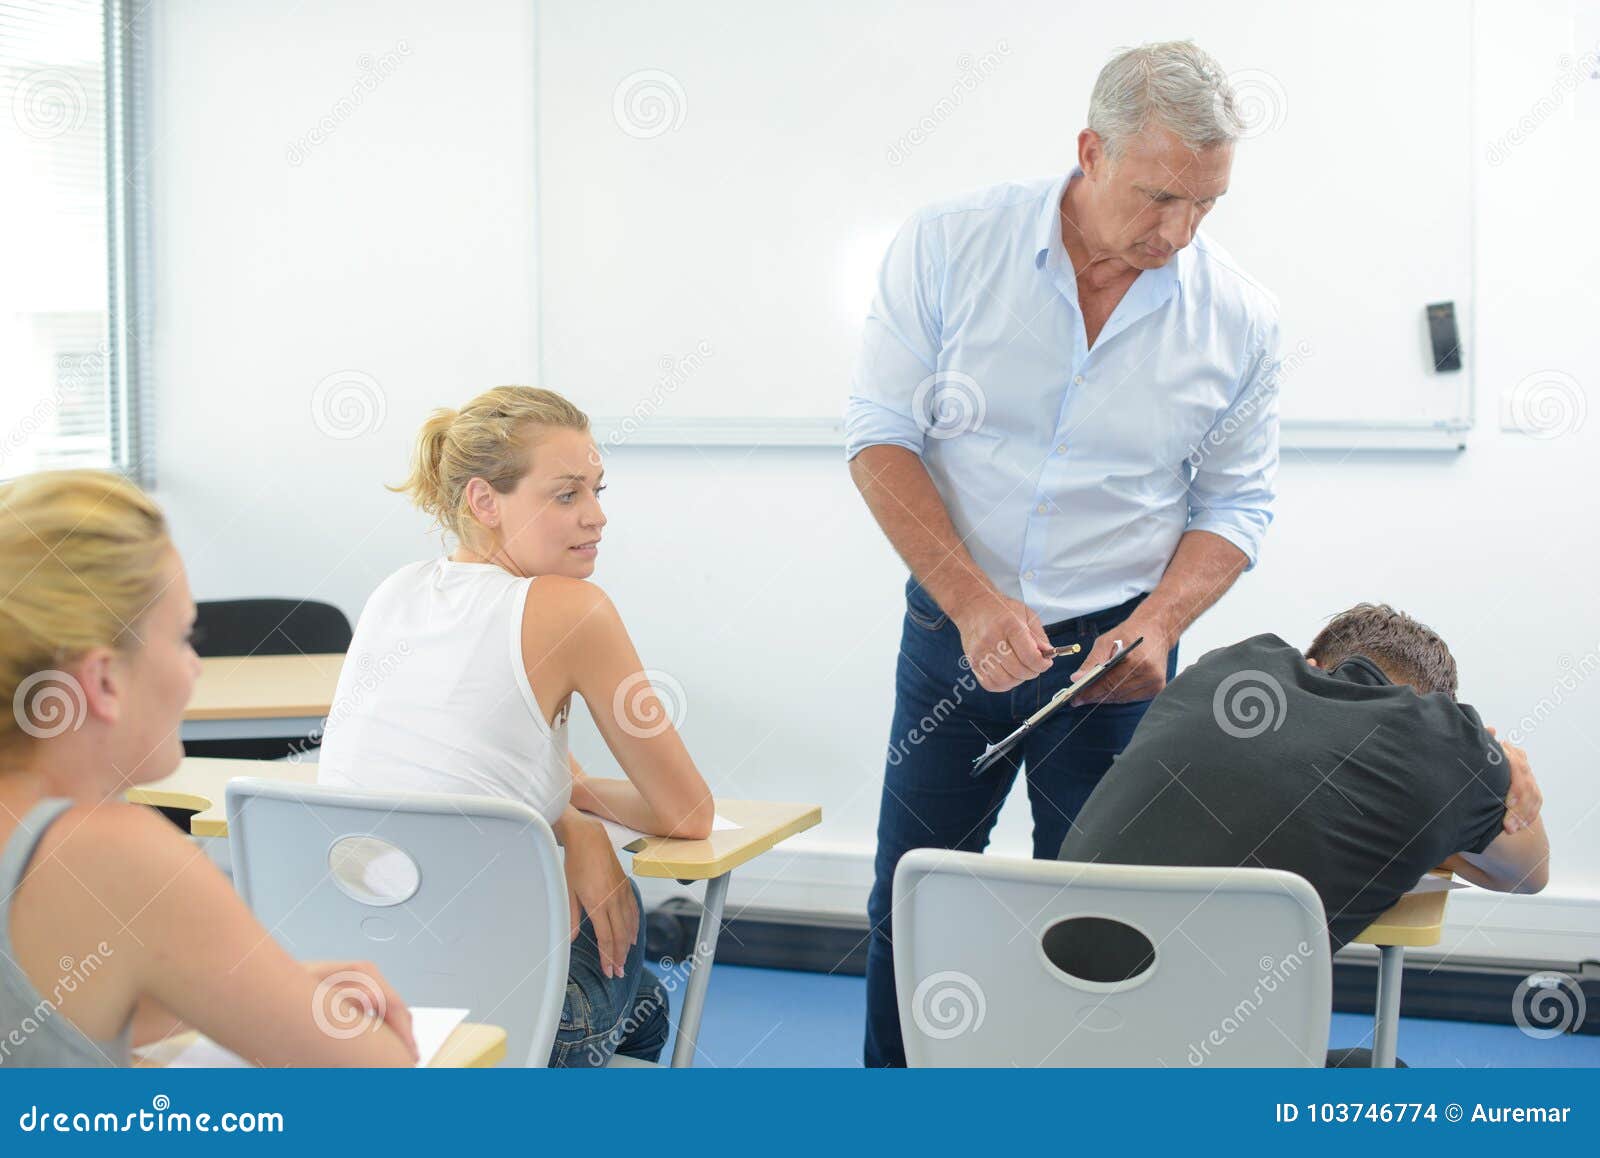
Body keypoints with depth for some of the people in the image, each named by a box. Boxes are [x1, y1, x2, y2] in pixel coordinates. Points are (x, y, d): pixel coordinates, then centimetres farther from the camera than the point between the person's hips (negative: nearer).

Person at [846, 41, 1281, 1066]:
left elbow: (1237, 501, 2)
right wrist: (973, 599, -19)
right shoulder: (948, 247, -10)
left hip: (1114, 651, 0)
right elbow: (881, 437, -8)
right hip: (953, 632, 0)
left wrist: (1156, 624, -16)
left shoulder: (1239, 317, -7)